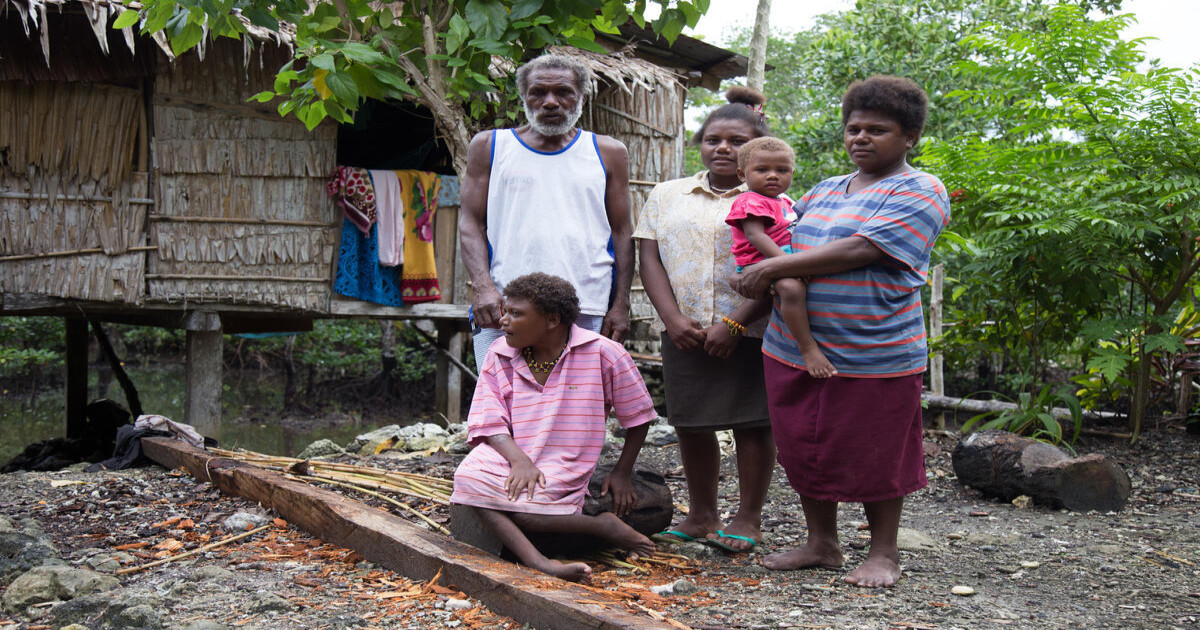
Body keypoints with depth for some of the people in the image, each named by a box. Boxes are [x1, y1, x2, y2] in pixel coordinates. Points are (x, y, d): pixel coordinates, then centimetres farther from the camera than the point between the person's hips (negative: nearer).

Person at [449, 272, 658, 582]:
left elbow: (638, 416, 7)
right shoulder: (499, 357, 7)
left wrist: (622, 472, 7)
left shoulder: (602, 353, -3)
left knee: (510, 507, -32)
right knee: (470, 479, -31)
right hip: (508, 457, 4)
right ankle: (538, 562, -36)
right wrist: (519, 460, -20)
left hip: (563, 471, -4)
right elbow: (489, 424, -2)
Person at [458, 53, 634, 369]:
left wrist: (621, 304, 3)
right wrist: (483, 287, -9)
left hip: (586, 313, 1)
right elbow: (471, 224, 7)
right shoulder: (489, 147, 13)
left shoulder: (608, 153, 15)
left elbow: (622, 232, 13)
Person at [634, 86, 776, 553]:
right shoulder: (667, 196, 13)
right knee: (691, 424, 7)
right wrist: (673, 318, -8)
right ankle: (701, 516, 21)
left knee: (752, 423, 1)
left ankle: (749, 519, 14)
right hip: (684, 331, 3)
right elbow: (650, 257, 5)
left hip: (750, 332, -3)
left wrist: (733, 324, -16)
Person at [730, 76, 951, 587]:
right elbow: (789, 246, 24)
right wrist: (737, 320, 12)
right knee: (805, 450, 12)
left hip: (873, 357, -6)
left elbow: (857, 252, -19)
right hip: (794, 349, 7)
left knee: (873, 458, 4)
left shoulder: (920, 193, -8)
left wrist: (771, 269, -16)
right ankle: (821, 544, 28)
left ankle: (883, 554, 21)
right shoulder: (823, 191, 16)